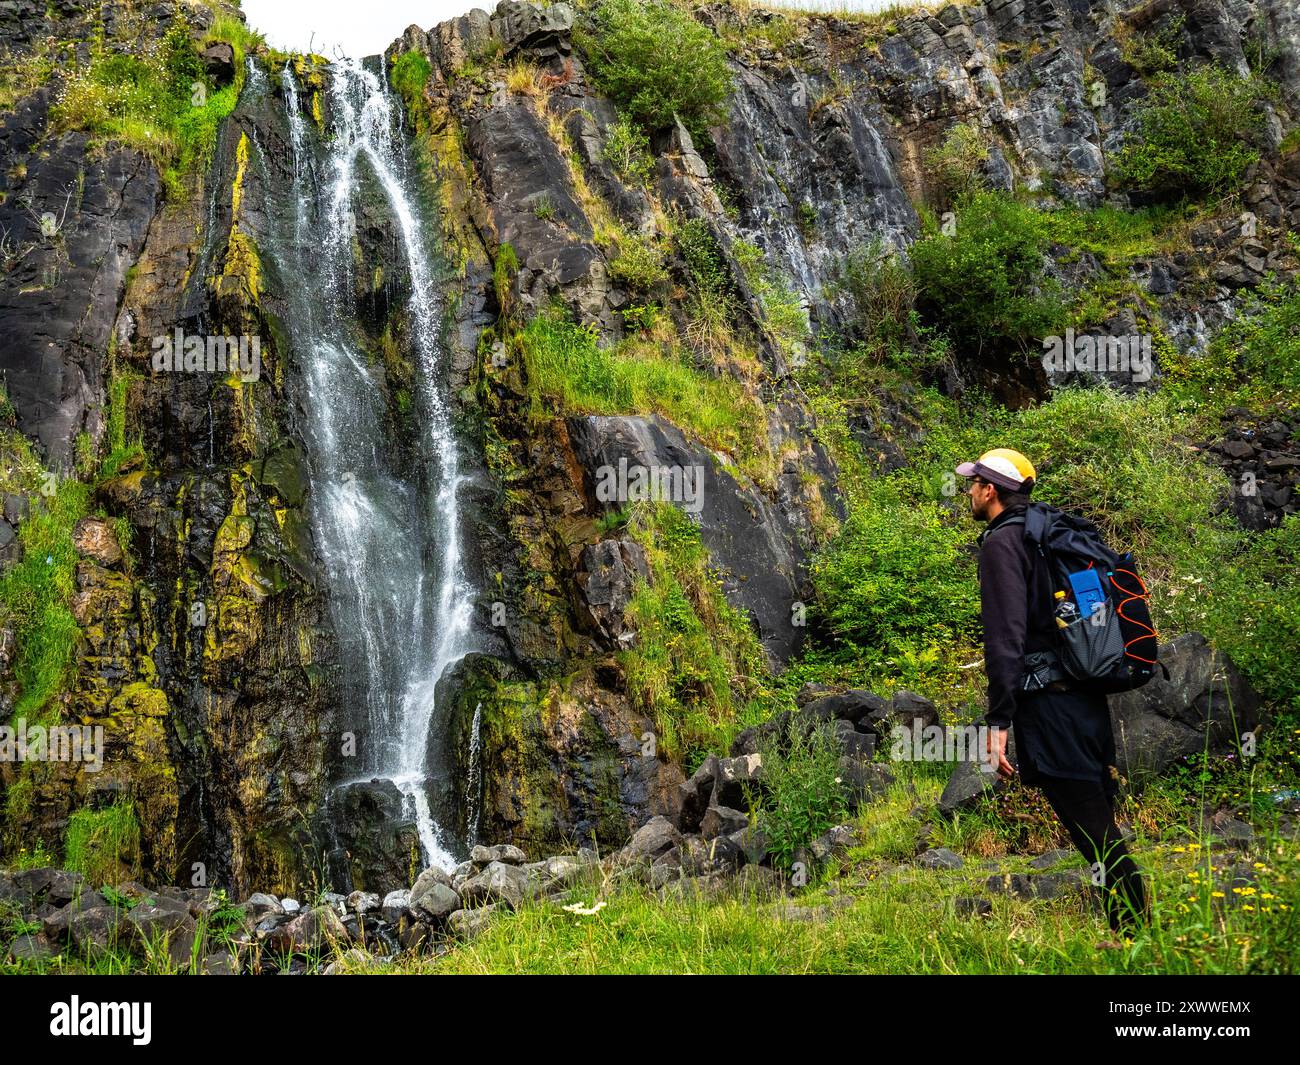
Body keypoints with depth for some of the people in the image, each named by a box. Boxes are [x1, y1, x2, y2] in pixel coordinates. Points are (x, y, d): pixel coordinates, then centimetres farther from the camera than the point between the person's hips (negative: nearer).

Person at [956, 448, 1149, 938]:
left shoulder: (1002, 543, -10)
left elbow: (1005, 636, -19)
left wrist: (999, 720, -19)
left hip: (1049, 708, -9)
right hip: (1091, 702, 9)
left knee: (1096, 837, -6)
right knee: (1103, 830, 15)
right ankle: (1137, 931, 21)